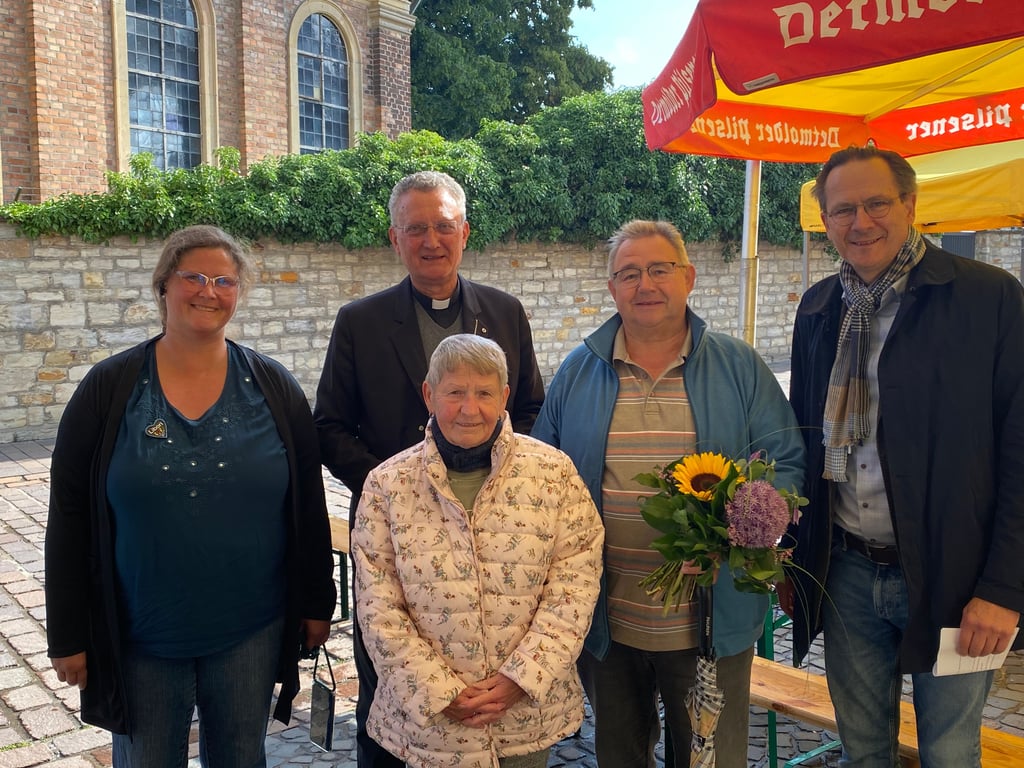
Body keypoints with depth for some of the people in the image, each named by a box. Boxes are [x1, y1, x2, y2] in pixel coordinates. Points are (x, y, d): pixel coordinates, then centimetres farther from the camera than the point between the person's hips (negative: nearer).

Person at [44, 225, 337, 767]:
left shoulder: (273, 388, -1)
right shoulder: (109, 388, -4)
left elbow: (308, 506, 3)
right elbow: (69, 515, -2)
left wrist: (316, 603, 4)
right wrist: (68, 636, -2)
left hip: (251, 633, 1)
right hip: (139, 638, -1)